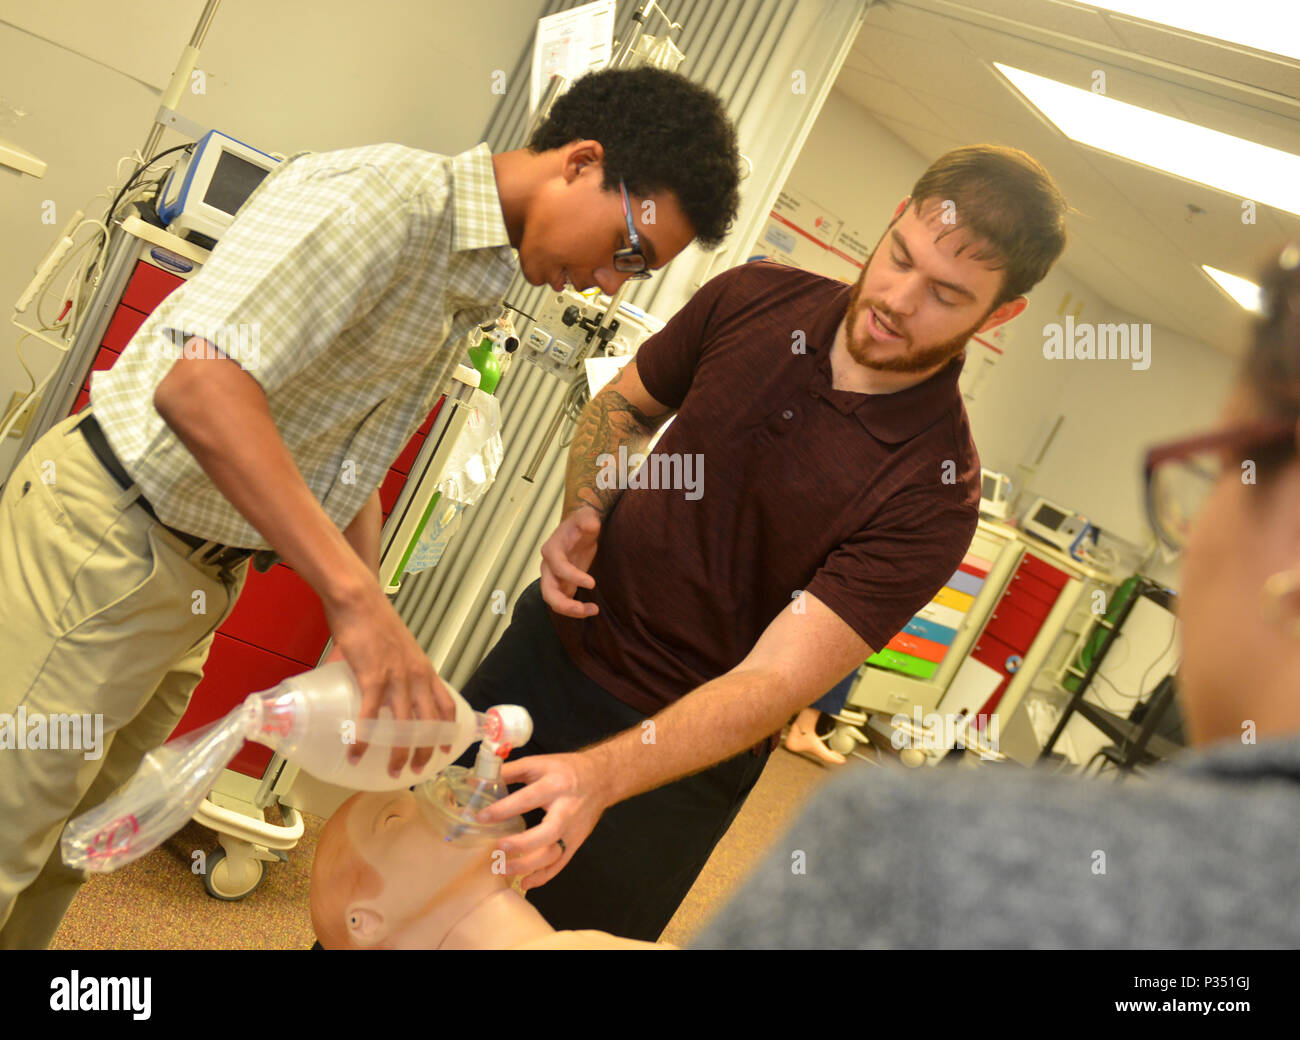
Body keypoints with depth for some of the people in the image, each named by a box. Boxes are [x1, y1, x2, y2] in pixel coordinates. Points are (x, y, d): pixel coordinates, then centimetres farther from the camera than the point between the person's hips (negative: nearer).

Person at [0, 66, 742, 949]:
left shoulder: (476, 291, 8)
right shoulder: (389, 198, -21)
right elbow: (198, 382, -34)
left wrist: (375, 648, 3)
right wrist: (355, 598, -37)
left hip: (200, 577, 8)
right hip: (108, 539, -8)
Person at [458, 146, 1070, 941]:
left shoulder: (936, 490, -23)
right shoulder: (753, 300, -9)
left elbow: (776, 680, -28)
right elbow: (624, 404, 9)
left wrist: (598, 776, -41)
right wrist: (582, 515, -10)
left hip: (680, 752, -4)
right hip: (554, 643, 5)